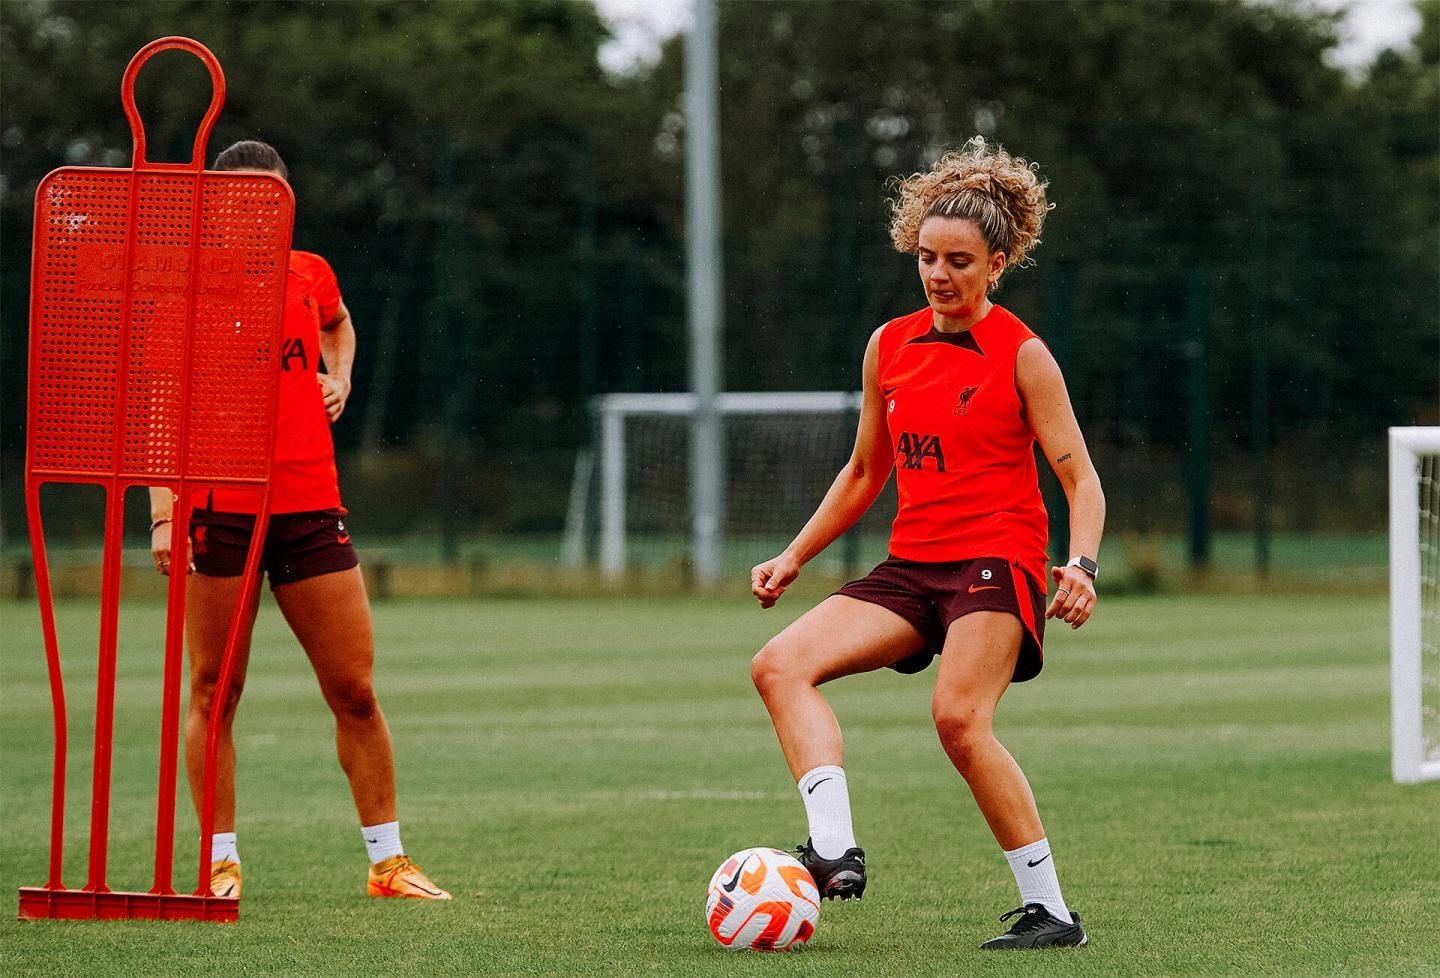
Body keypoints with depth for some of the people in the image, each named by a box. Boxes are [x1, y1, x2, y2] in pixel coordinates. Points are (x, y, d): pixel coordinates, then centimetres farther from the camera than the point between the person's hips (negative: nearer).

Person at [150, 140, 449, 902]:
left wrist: (338, 379, 15)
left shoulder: (310, 274, 11)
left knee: (354, 690, 2)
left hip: (310, 507, 3)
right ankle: (221, 861, 8)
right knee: (213, 690, 0)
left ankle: (387, 862, 10)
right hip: (219, 511, -3)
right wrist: (163, 513, -15)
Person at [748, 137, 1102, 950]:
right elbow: (865, 473, 23)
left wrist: (1083, 564, -22)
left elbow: (1079, 475, -6)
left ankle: (1051, 910, -17)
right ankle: (837, 852, -27)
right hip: (912, 564, 6)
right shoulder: (889, 347, 12)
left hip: (997, 562, -6)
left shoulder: (1022, 355, -4)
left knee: (959, 717, -25)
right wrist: (792, 559, 19)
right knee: (782, 664, -13)